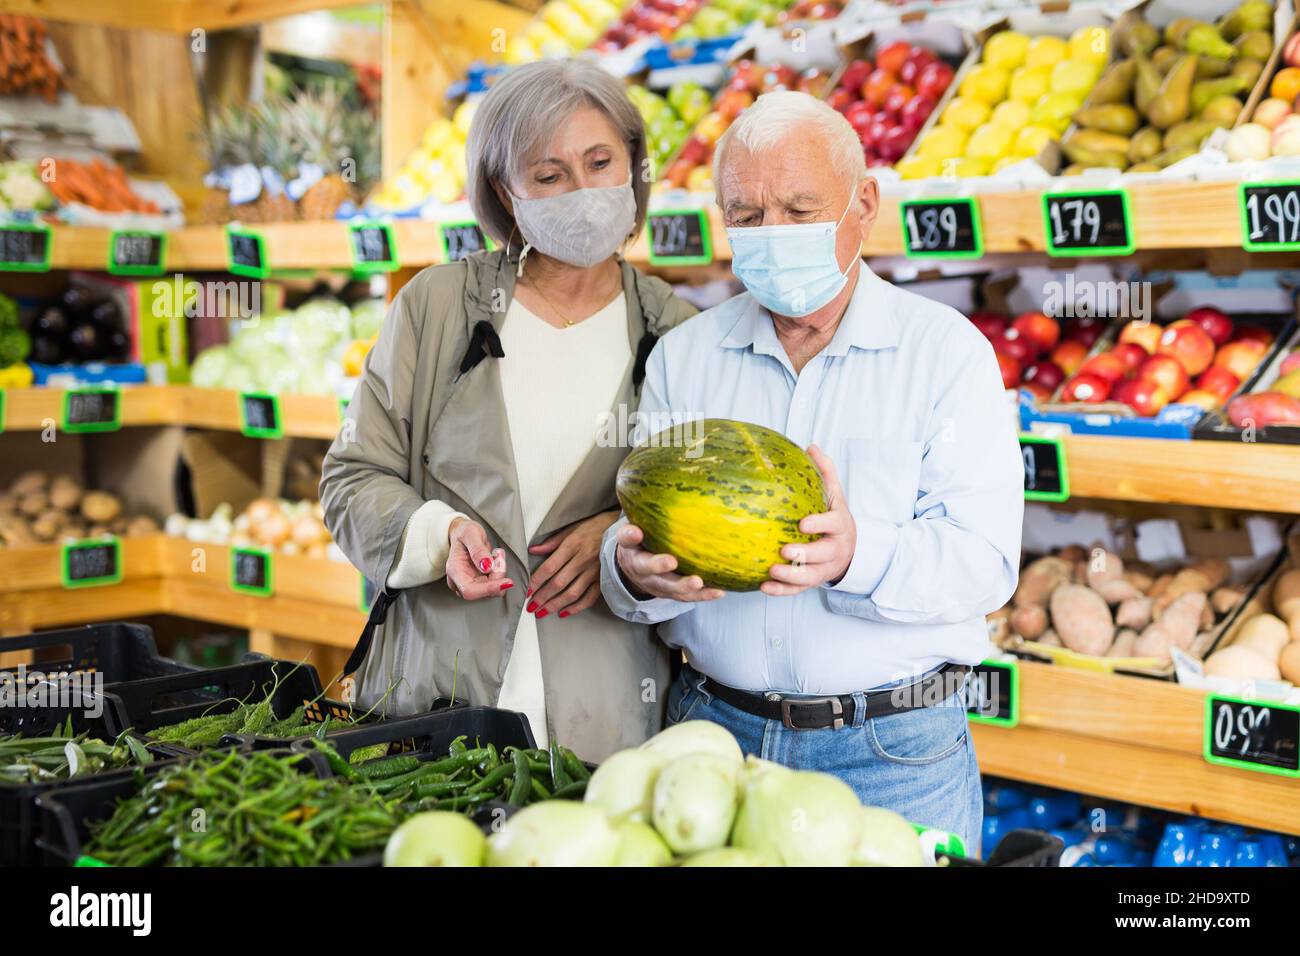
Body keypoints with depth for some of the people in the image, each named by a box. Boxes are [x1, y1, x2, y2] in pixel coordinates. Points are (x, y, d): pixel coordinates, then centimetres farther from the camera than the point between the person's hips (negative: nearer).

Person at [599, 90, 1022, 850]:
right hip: (715, 728, 3)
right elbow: (637, 547, 2)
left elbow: (985, 560, -12)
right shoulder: (682, 356, 7)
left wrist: (858, 558, -31)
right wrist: (637, 571, -22)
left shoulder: (948, 352, -2)